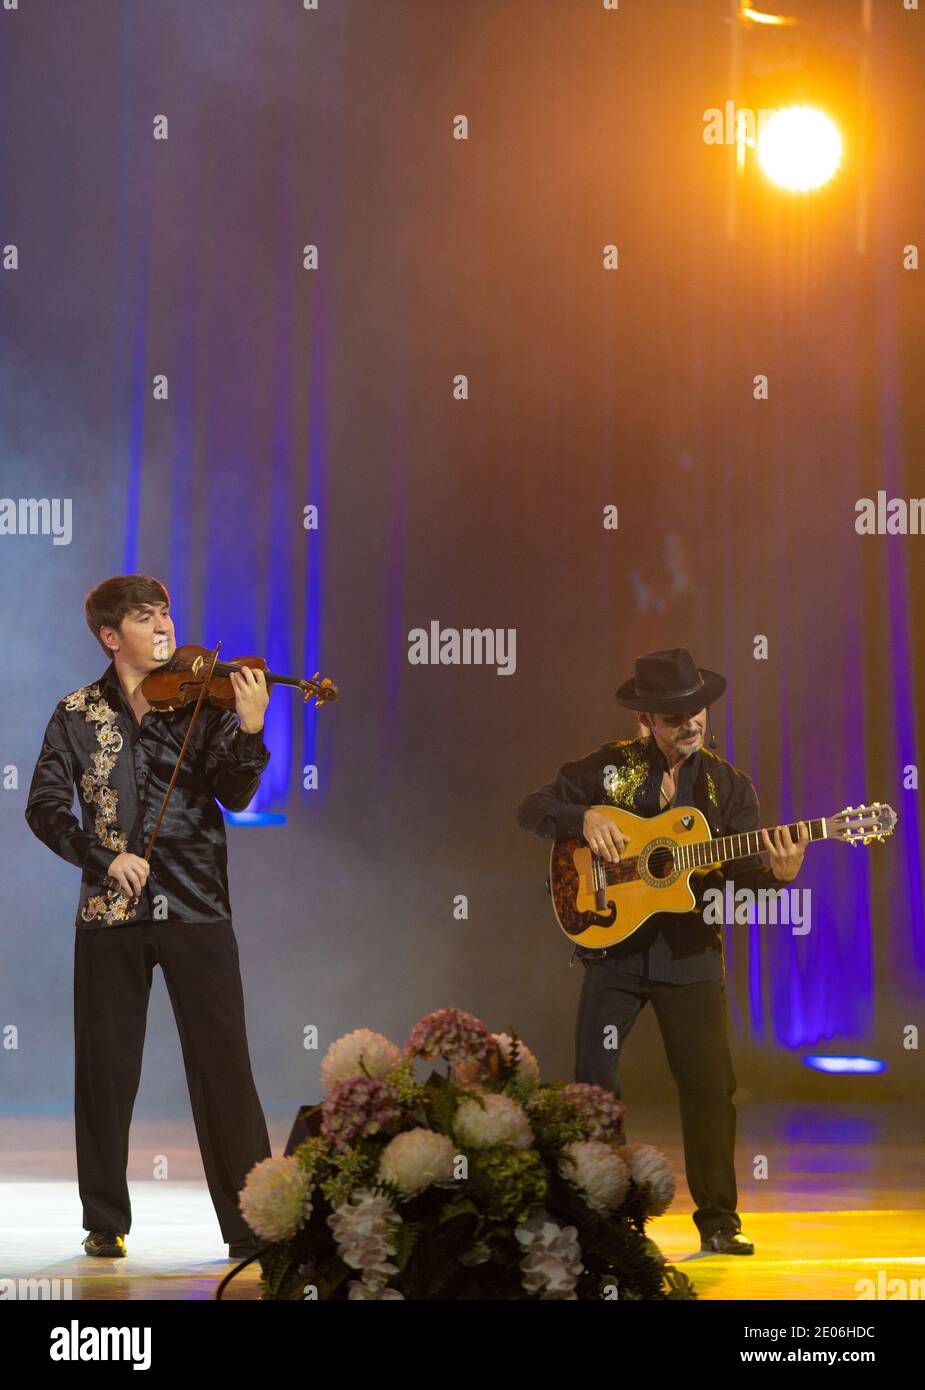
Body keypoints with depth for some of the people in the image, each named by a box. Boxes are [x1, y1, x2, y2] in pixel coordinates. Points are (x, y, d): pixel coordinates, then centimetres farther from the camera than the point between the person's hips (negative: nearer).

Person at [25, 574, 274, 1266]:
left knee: (224, 1065, -3)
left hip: (196, 908, -1)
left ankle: (253, 1225, 1)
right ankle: (106, 1223, 19)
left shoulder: (200, 703, 5)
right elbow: (45, 806, 0)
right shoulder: (78, 714, 7)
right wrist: (104, 858, -15)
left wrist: (250, 729, -24)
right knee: (105, 1070, 6)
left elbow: (235, 796, -7)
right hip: (110, 913, 1)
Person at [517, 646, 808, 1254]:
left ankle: (718, 1220, 13)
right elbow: (532, 810, 1)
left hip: (690, 951, 0)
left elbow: (740, 866, -6)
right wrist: (585, 818, -18)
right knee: (595, 1078, 1)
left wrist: (778, 870, -29)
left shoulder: (728, 784, 2)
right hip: (613, 943, 0)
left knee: (711, 1085, 0)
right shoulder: (609, 766, 0)